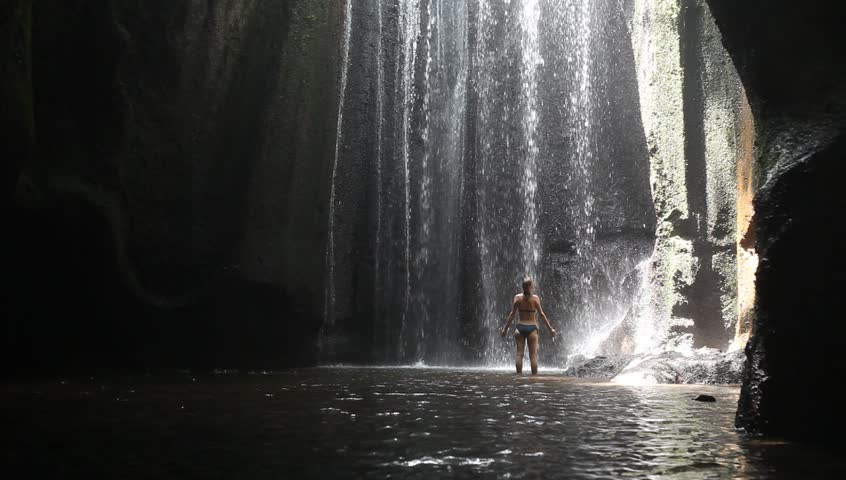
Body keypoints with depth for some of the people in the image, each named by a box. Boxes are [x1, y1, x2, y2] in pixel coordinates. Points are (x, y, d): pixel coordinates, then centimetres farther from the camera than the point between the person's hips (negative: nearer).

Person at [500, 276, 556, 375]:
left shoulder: (517, 297, 0)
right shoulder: (535, 298, -4)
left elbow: (512, 314, 0)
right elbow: (541, 314, -4)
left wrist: (505, 328, 7)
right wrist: (550, 328, 2)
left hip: (520, 327, 1)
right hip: (532, 327, -1)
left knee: (519, 354, 5)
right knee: (533, 355, 3)